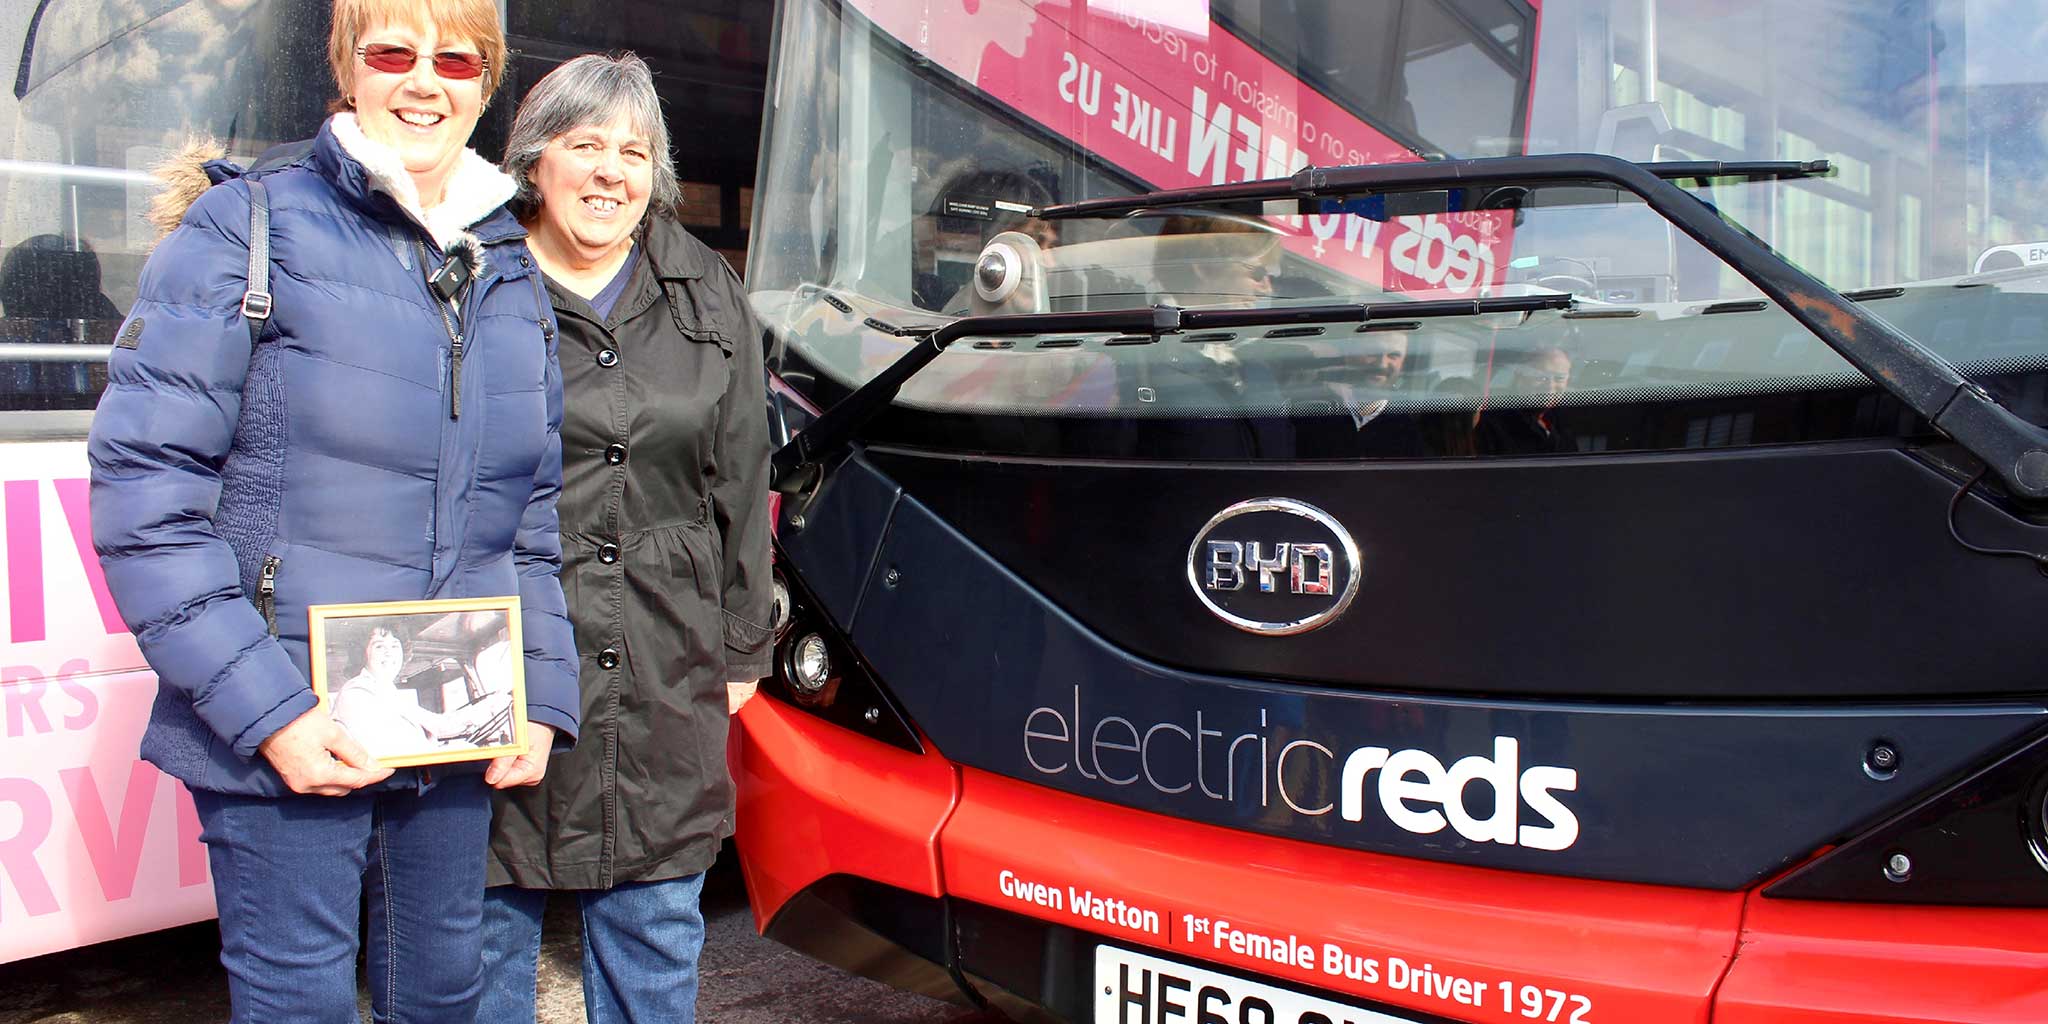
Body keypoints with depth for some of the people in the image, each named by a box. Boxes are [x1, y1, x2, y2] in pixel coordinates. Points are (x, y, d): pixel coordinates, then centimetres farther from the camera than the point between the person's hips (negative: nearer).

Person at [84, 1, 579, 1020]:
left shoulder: (511, 275, 11)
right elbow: (143, 486, -12)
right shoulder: (247, 230, -5)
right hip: (283, 741, -5)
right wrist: (263, 708, -17)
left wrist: (542, 700, 5)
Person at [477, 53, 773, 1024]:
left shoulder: (708, 296, 11)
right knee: (487, 916, 8)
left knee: (657, 927, 12)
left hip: (665, 678, 3)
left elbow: (739, 482, 13)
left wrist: (740, 645, 12)